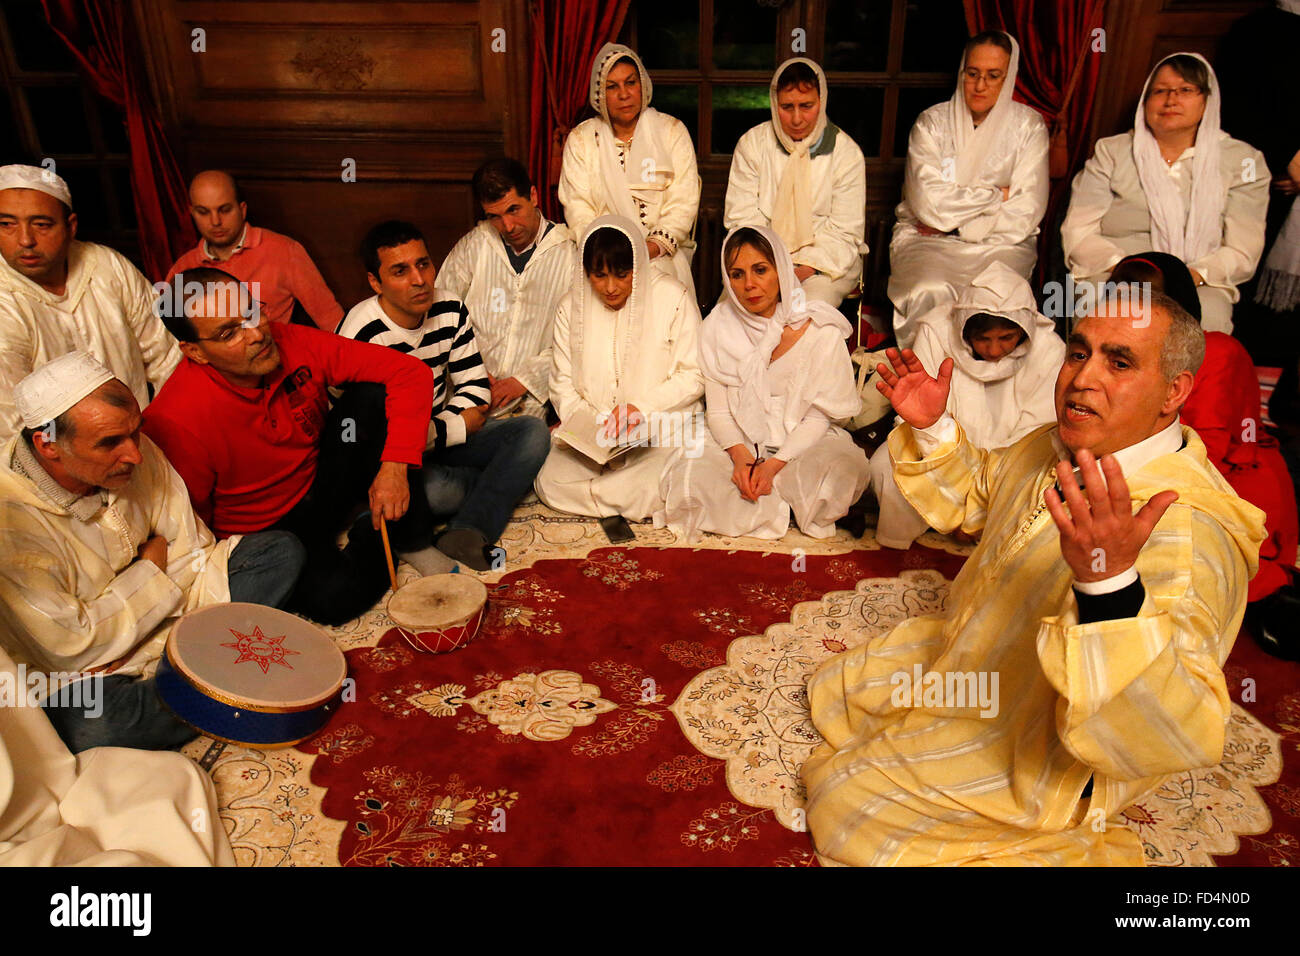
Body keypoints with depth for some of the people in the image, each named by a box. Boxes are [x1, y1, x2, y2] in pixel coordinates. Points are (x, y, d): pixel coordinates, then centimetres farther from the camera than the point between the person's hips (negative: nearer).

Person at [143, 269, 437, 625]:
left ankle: (410, 537, -8)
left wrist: (395, 465, -27)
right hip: (262, 532, -4)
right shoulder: (174, 421, -27)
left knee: (371, 398, -19)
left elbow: (410, 372, -18)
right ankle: (371, 538, 3)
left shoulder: (293, 343, -17)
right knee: (337, 595, -33)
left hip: (322, 486, 4)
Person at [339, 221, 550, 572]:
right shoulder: (362, 335, -21)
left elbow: (475, 386, 5)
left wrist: (445, 424, -15)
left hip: (446, 432, 6)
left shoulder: (451, 310, -1)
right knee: (433, 490, -38)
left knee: (533, 432, -16)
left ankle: (467, 533, -35)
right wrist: (459, 427, -14)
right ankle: (509, 480, -5)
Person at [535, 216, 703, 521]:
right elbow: (562, 384, 8)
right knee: (549, 481, -22)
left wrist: (640, 408, -17)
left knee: (662, 485, -32)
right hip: (589, 436, 3)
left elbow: (693, 376, -4)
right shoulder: (572, 306, 6)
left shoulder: (673, 298, -5)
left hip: (662, 430, -3)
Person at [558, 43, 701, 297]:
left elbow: (684, 202, -1)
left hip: (663, 257, 0)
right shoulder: (581, 139, 10)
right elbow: (577, 206, 1)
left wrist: (653, 247, -18)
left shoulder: (672, 131, 8)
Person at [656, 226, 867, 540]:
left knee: (847, 466, -33)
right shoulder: (717, 328, 0)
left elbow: (819, 415, -6)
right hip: (739, 446, 1)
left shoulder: (820, 328, -6)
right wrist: (741, 457, -19)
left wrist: (774, 464, -20)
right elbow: (719, 412, 1)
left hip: (803, 443, 0)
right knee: (690, 478, -29)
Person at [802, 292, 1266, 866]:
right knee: (833, 692, 16)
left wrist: (1109, 583, -60)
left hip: (1032, 748, -8)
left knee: (841, 800, -3)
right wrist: (931, 430, -4)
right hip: (967, 654, 8)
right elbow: (972, 493, 14)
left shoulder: (1188, 529, -35)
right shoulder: (1064, 447, -8)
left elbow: (1178, 737, -45)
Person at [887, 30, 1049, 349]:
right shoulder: (932, 122, 4)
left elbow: (1025, 214, -4)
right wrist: (997, 195, -6)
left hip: (999, 243, 1)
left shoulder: (1029, 126, 5)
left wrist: (955, 226, -9)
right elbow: (928, 202, -10)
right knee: (931, 293, -33)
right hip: (927, 239, 0)